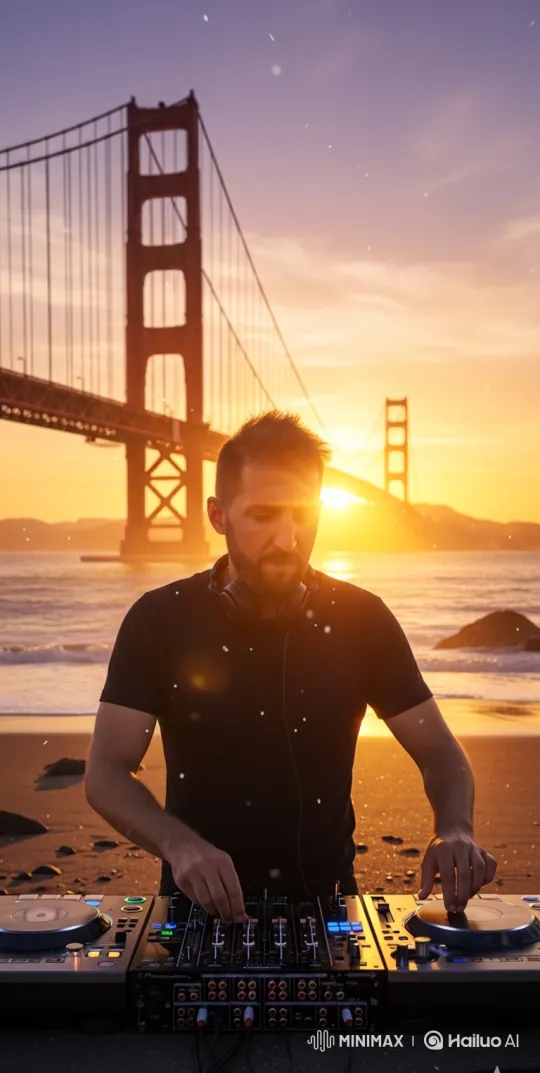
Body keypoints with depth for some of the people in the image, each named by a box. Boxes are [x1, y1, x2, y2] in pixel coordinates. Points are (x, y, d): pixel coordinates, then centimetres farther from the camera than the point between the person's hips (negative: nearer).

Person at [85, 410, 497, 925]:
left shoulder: (361, 619, -4)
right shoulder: (159, 621, -8)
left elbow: (439, 751, 1)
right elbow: (106, 772, -11)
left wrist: (455, 831, -19)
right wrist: (179, 844, -29)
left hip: (325, 899, 1)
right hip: (201, 907, 0)